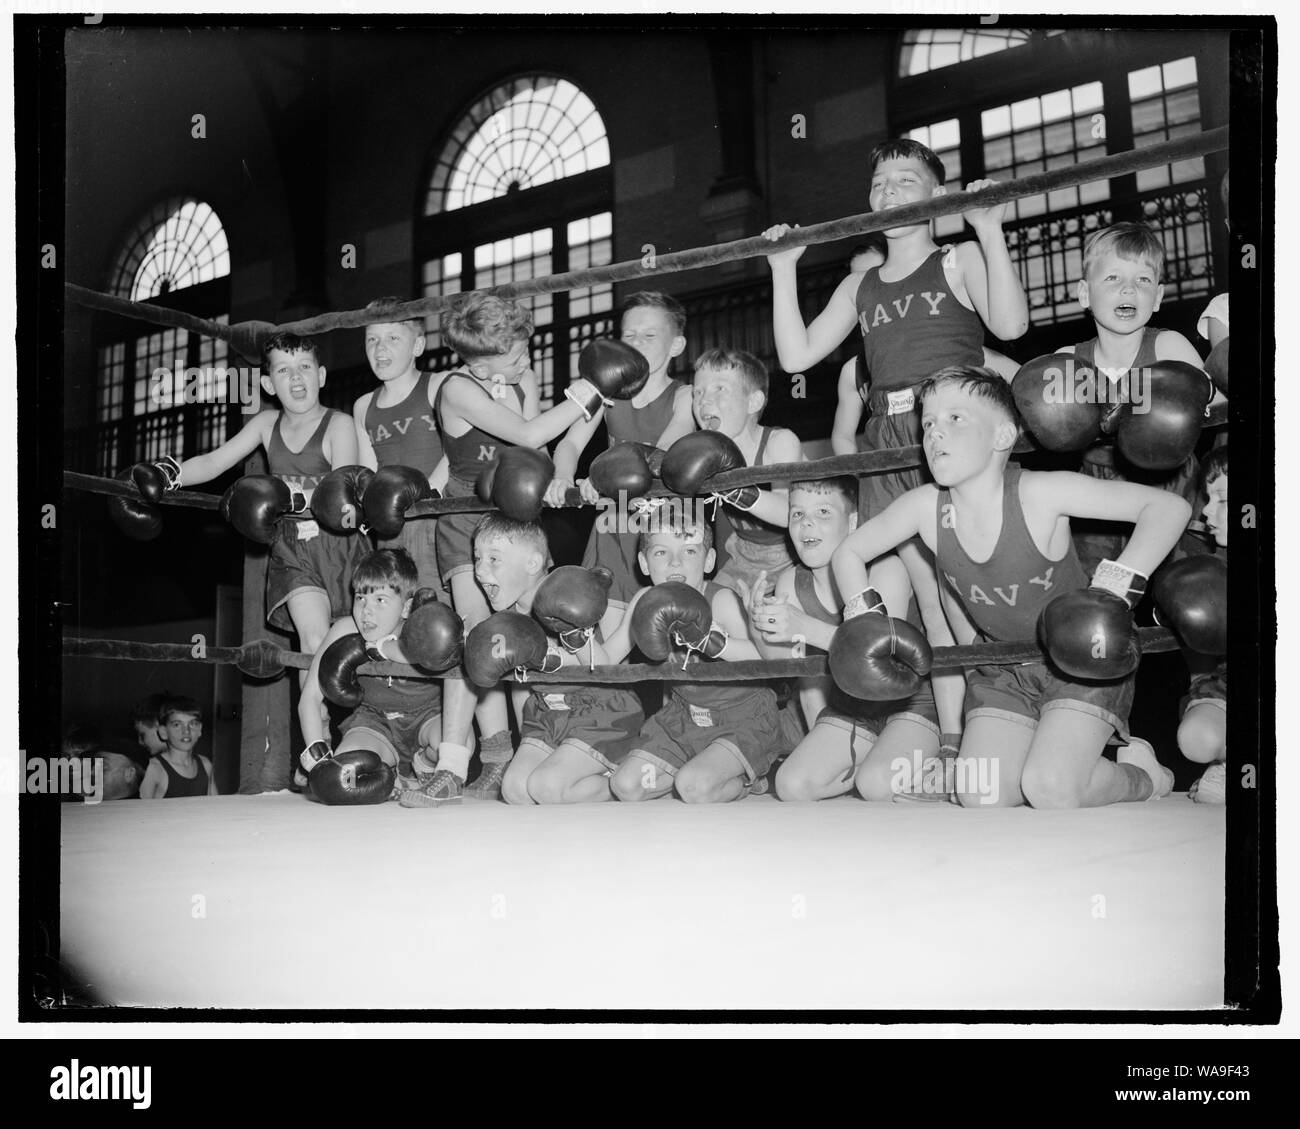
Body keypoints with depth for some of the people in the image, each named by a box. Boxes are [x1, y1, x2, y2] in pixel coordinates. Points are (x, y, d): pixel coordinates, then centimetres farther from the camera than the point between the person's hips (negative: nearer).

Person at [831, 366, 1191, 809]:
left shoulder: (1038, 494, -27)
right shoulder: (925, 507, -14)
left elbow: (1169, 507, -28)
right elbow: (848, 553, 5)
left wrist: (1116, 588, -38)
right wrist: (866, 619, -9)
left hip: (1084, 661, -4)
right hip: (1002, 669, 5)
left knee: (1051, 789, -21)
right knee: (979, 797, -7)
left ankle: (1140, 774, 11)